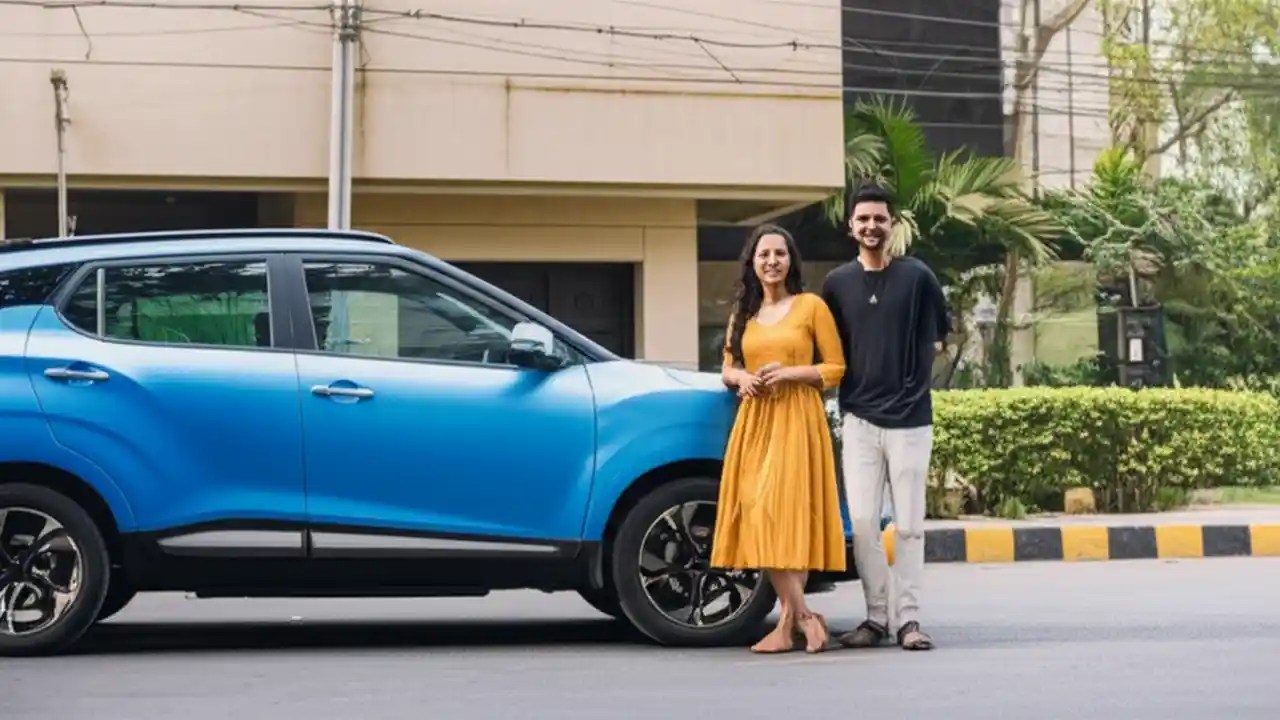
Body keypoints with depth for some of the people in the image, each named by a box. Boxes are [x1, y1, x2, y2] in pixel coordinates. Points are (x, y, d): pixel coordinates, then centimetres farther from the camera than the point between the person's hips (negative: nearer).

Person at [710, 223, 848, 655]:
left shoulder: (811, 306, 1)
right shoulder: (742, 313, 17)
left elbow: (837, 368, 0)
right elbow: (727, 368, 24)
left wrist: (790, 372, -13)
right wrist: (741, 378, 1)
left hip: (796, 420, -5)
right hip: (753, 421, 5)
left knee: (785, 513, -13)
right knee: (758, 517, -3)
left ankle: (791, 622, -9)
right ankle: (801, 617, 2)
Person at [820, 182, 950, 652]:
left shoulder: (918, 277, 1)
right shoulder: (837, 283, 8)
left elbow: (935, 340, 9)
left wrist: (911, 379, 4)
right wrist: (852, 382, 5)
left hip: (910, 419, -2)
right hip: (859, 418, 2)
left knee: (908, 524, 0)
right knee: (862, 521, -1)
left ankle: (908, 618, 5)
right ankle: (875, 617, 7)